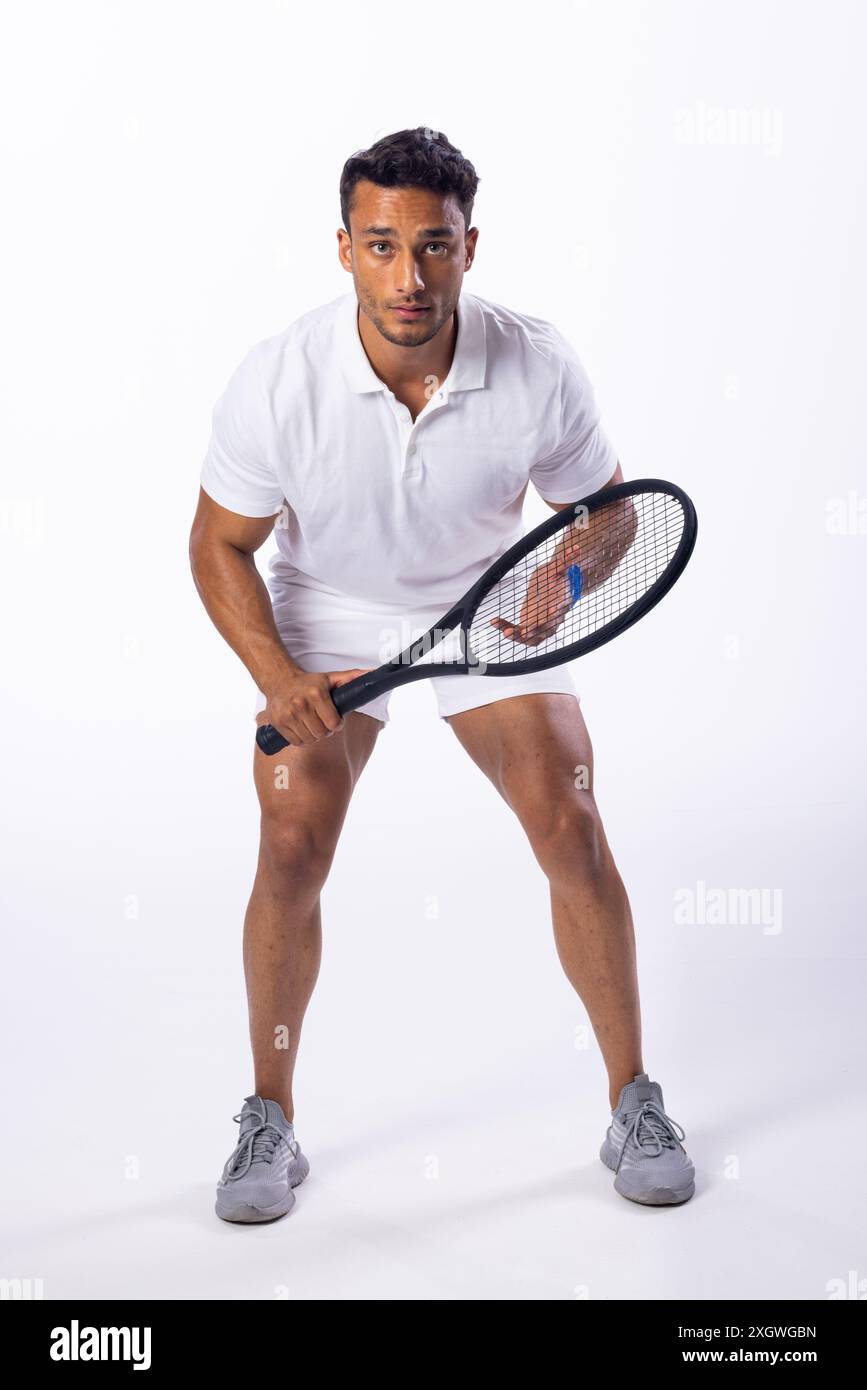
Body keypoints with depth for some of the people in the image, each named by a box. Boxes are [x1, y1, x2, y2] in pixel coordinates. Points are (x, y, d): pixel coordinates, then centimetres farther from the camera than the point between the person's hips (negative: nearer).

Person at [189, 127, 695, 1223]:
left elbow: (605, 506, -6)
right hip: (328, 609, 0)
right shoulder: (275, 384, -26)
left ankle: (634, 1107, 9)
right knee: (290, 853, -11)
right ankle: (269, 1122, 10)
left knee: (572, 833, -10)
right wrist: (275, 675, -25)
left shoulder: (539, 369, -24)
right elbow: (219, 546, -11)